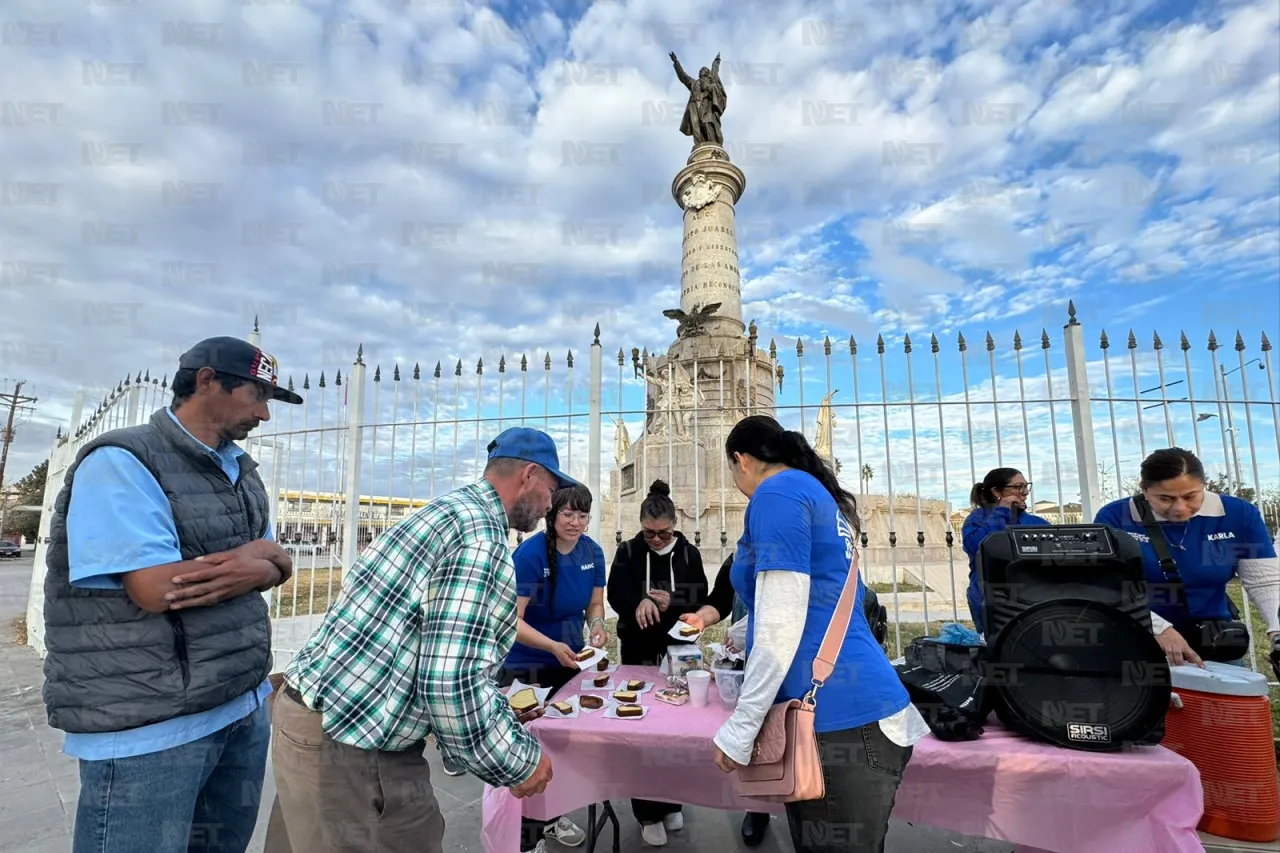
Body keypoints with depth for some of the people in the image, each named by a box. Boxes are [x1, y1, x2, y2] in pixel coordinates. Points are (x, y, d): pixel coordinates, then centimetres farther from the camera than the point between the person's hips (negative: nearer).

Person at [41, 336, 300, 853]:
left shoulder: (242, 471, 10)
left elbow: (279, 567, 10)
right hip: (149, 726, -7)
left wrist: (253, 572, -13)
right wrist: (259, 552, -9)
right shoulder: (121, 462, -14)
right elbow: (158, 589, -24)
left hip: (245, 707, 7)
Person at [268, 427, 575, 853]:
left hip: (368, 731, 9)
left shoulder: (458, 511, 11)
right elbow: (453, 683, -28)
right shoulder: (480, 531, -22)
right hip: (335, 742, -9)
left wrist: (516, 735, 17)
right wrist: (519, 761, -12)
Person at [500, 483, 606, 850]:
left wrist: (597, 626, -18)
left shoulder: (593, 552, -9)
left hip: (570, 659, 6)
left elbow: (595, 603, 3)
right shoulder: (530, 552, -26)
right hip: (527, 664, -6)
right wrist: (552, 646, -36)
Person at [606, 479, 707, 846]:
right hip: (638, 650, -1)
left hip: (678, 650, 1)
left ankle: (671, 802, 32)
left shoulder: (689, 553, -3)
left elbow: (701, 600, -2)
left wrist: (671, 602, -21)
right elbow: (616, 596, -11)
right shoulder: (627, 552, -5)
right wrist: (641, 603, -32)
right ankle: (648, 811, 20)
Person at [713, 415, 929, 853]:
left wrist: (739, 729, -11)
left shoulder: (777, 492, -11)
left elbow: (783, 623, -19)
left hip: (837, 721, -9)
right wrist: (739, 639, 50)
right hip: (857, 712, 9)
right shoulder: (821, 496, 17)